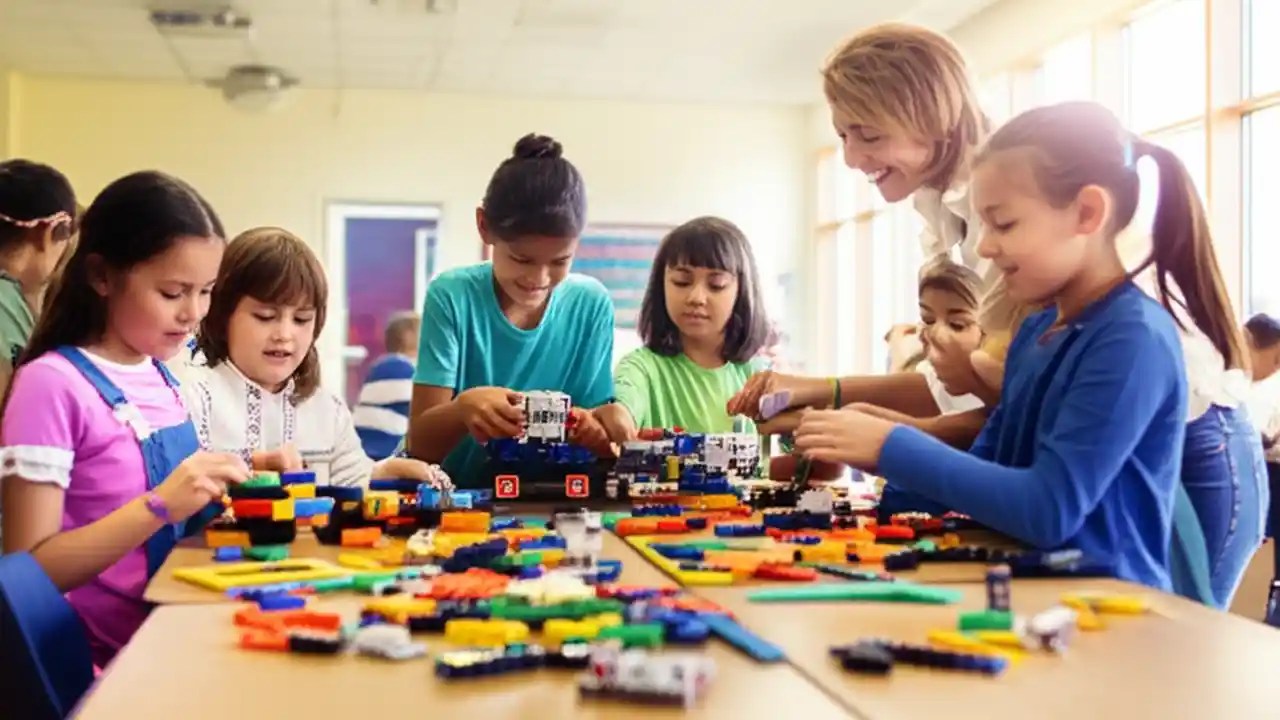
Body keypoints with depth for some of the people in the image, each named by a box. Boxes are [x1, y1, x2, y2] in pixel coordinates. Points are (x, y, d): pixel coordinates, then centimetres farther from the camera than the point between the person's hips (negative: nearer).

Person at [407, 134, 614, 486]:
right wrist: (463, 407, -31)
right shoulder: (451, 296, -11)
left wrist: (592, 430, -24)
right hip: (456, 496, -1)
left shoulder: (591, 305, -5)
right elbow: (420, 444, -12)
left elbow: (593, 429, -3)